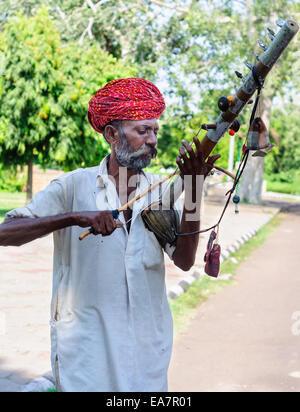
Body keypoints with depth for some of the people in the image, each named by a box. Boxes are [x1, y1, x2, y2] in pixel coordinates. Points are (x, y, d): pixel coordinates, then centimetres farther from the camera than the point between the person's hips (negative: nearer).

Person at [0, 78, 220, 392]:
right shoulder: (74, 186, -4)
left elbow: (184, 261, -7)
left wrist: (193, 188, -16)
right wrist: (75, 217, -26)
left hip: (148, 347, 3)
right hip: (84, 344, -3)